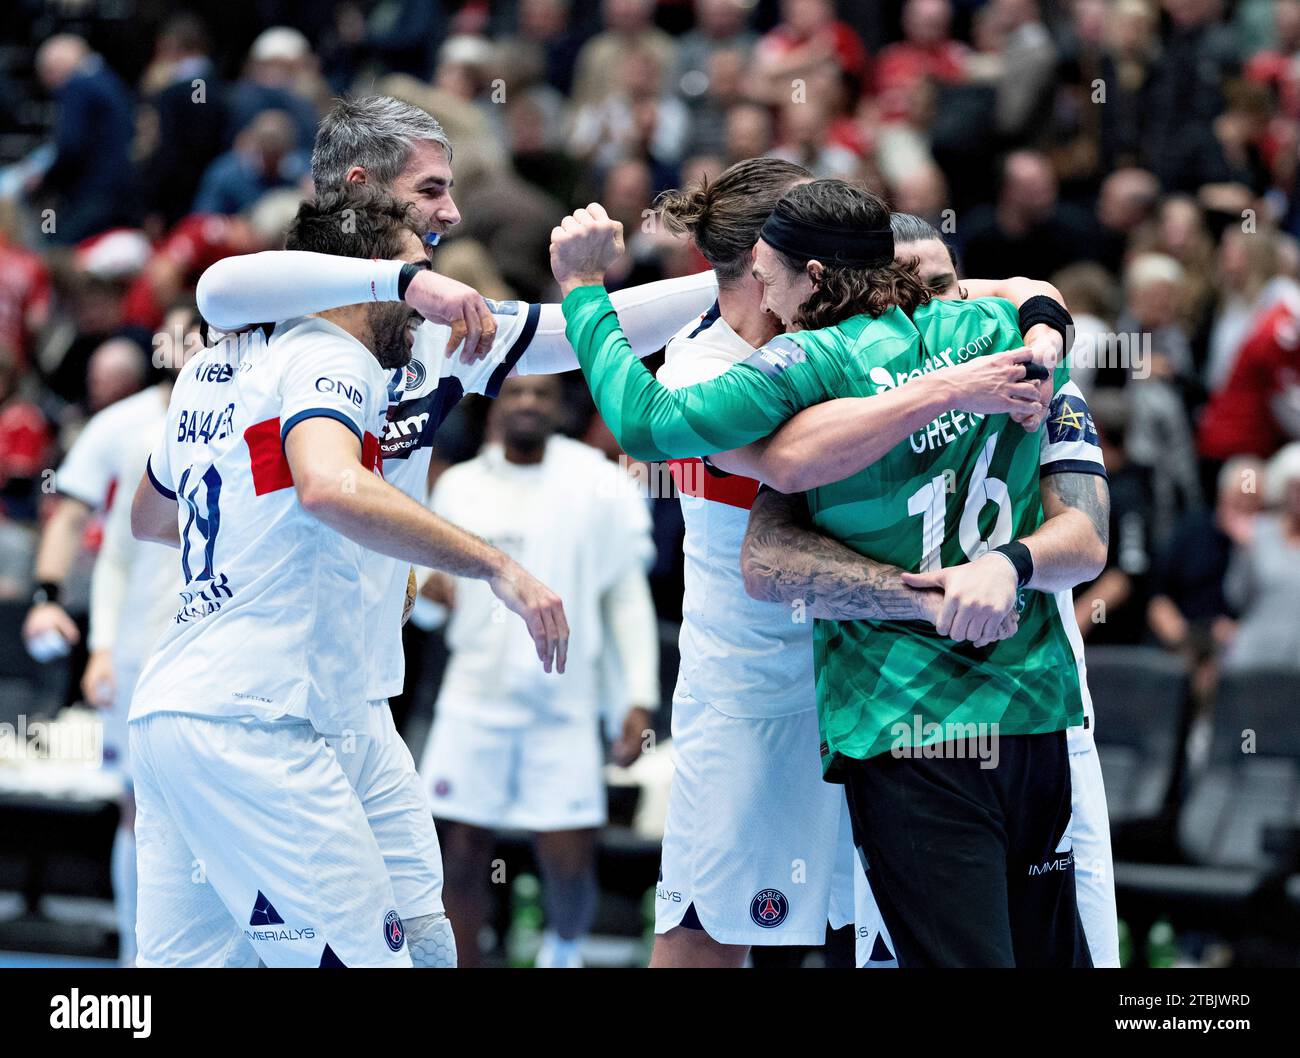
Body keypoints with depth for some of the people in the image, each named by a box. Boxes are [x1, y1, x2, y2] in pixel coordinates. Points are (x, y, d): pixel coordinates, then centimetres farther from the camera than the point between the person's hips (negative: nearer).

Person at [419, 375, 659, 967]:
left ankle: (564, 944, 28)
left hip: (563, 711, -2)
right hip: (473, 701, 2)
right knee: (462, 857, 0)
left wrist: (639, 700, -3)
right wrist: (431, 586, -3)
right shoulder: (459, 487, 8)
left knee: (569, 866, -3)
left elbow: (627, 599, 3)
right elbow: (434, 578, 21)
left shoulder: (598, 489, 0)